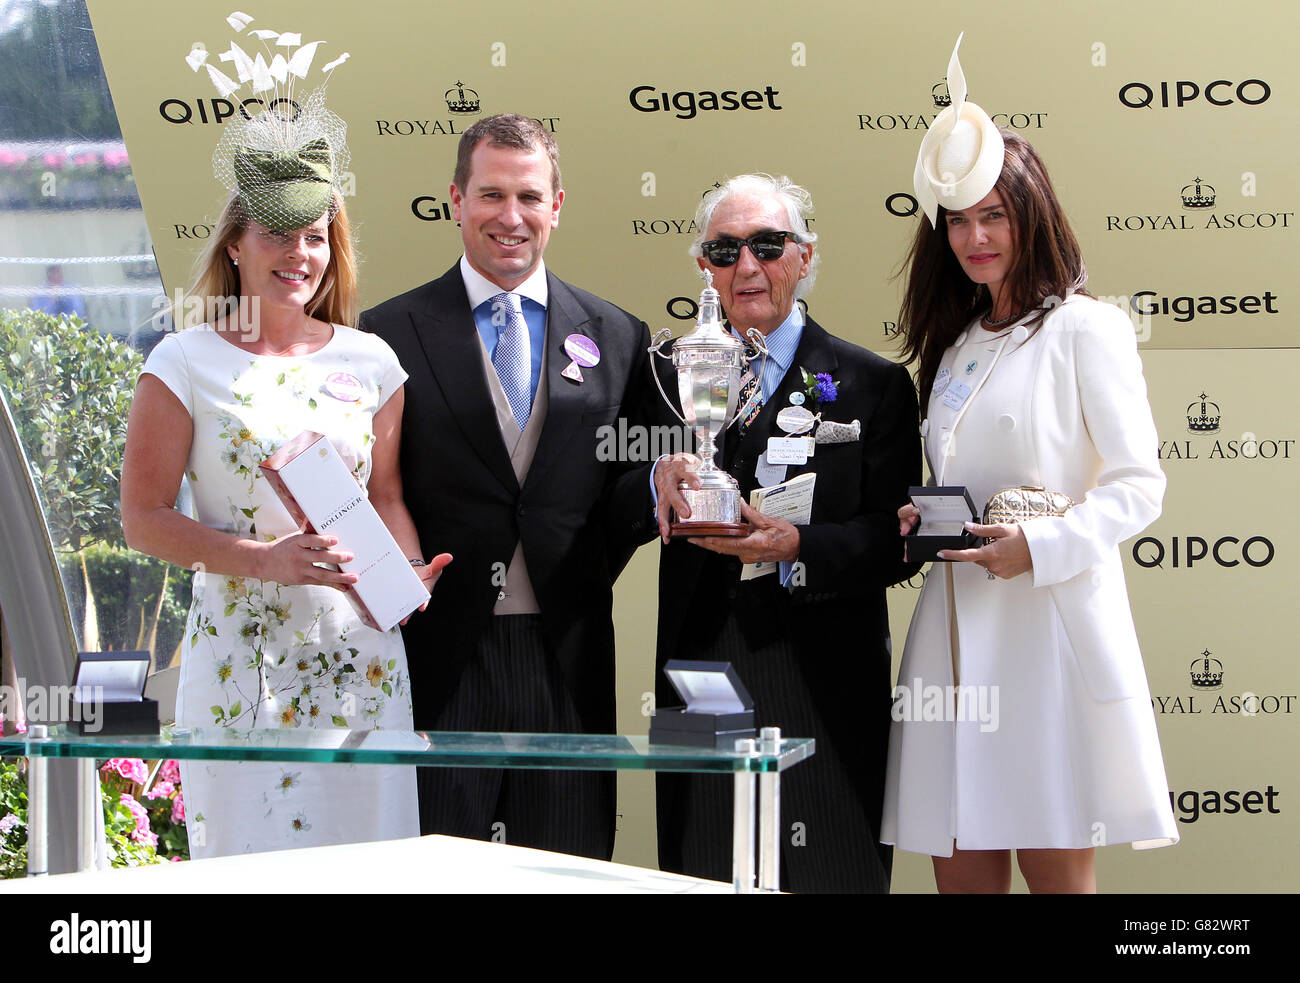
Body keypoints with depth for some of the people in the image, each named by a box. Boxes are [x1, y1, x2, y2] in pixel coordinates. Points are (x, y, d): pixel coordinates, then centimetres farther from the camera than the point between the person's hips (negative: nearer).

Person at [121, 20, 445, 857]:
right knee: (252, 860, -2)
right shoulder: (186, 364, -1)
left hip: (359, 653, 3)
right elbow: (145, 516, -3)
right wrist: (262, 559, -16)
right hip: (241, 653, -3)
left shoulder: (369, 362, 8)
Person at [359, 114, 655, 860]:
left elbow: (623, 499, 10)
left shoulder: (617, 338, 10)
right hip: (441, 658, -2)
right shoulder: (391, 335, 3)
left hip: (567, 659, 2)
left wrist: (660, 485, -11)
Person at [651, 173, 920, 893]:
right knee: (704, 876, 4)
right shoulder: (673, 376, 11)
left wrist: (799, 549, -20)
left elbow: (894, 543, -4)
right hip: (700, 675, 2)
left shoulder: (873, 384, 4)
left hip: (825, 691, -2)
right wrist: (659, 490, -14)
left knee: (828, 877, 0)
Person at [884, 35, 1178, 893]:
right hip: (960, 625, 6)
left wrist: (1040, 547, -19)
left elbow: (1138, 485, -7)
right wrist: (921, 518, 3)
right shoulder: (956, 344, 19)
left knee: (1056, 869, -2)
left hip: (1052, 621, -6)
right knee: (961, 869, 4)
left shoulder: (1085, 328, -2)